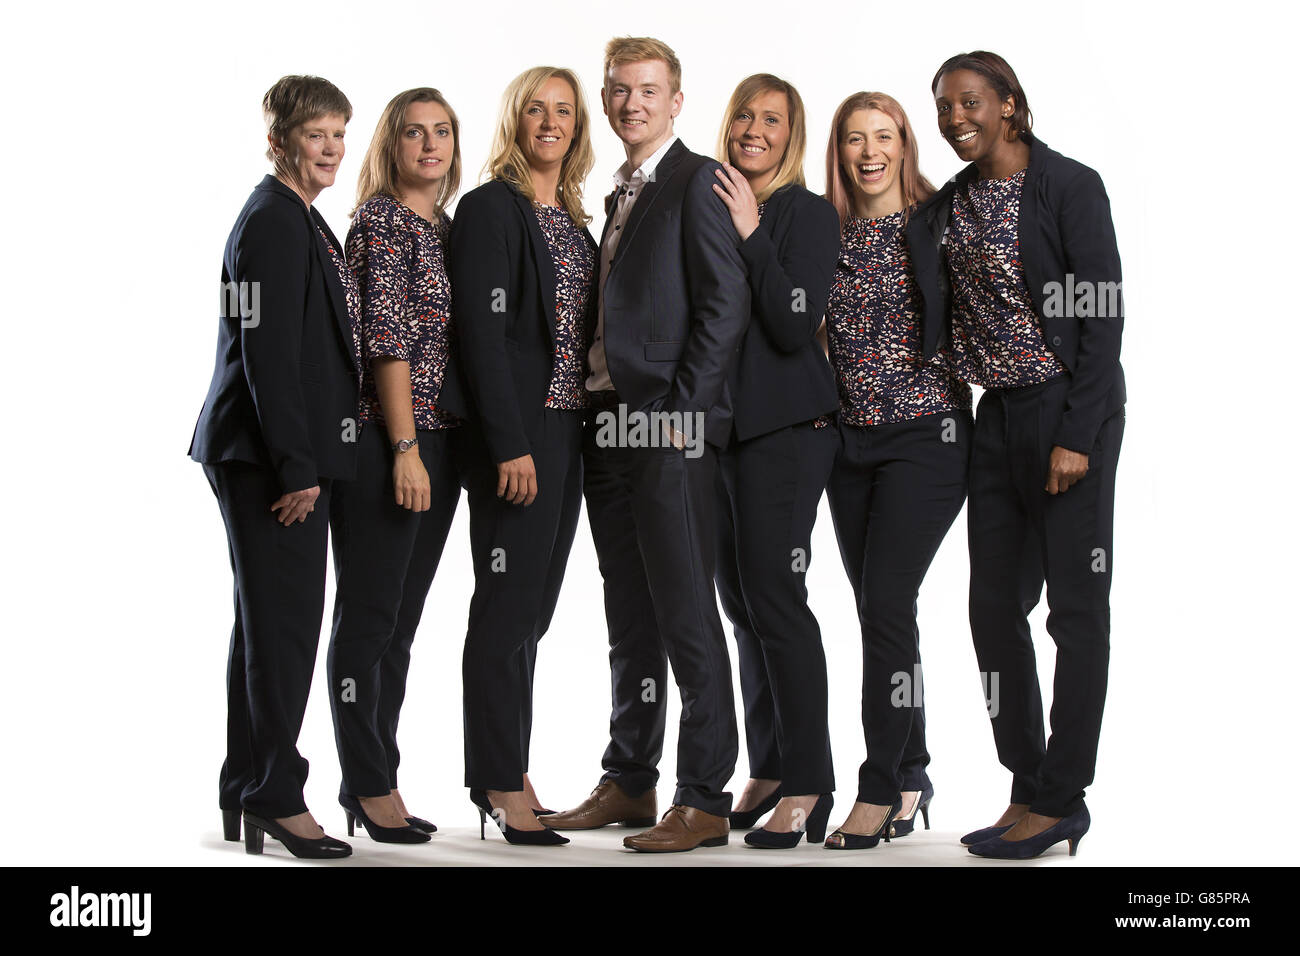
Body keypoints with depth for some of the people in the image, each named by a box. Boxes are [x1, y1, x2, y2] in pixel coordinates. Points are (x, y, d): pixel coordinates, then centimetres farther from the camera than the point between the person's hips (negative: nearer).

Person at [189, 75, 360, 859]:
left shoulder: (305, 223, 18)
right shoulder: (272, 221, -12)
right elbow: (267, 351, -19)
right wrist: (296, 466, -21)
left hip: (290, 455, 10)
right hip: (268, 458, -10)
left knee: (268, 621, 13)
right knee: (285, 621, -6)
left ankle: (247, 791, 21)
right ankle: (277, 794, 1)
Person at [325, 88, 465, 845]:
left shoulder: (444, 227, 16)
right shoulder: (382, 219, -7)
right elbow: (386, 338, -14)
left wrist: (463, 448, 13)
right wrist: (405, 449, -18)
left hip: (438, 442, 8)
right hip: (382, 441, -8)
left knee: (402, 620, 11)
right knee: (369, 615, -1)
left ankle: (377, 782, 18)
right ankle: (371, 786, 6)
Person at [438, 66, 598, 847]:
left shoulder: (574, 219, 17)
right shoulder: (491, 209, -6)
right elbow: (482, 330, -13)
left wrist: (582, 430, 10)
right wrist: (512, 445, -19)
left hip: (567, 430, 8)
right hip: (515, 433, -8)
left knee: (530, 608, 10)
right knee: (508, 607, -4)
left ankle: (506, 774, 17)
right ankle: (502, 784, 2)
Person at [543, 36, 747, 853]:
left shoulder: (698, 181, -6)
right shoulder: (620, 193, 21)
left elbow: (726, 305, -13)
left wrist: (680, 412, -16)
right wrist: (598, 412, 11)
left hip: (670, 427, -8)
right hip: (610, 430, 9)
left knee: (687, 616, -5)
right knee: (630, 621, 13)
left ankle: (705, 801, 0)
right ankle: (629, 784, 21)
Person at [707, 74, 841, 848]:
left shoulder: (809, 213, -5)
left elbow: (795, 327, -16)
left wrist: (752, 236, -17)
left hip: (785, 428, -7)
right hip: (719, 425, 7)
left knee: (776, 599, -9)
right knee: (743, 603, 10)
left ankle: (807, 788, -3)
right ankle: (768, 771, 20)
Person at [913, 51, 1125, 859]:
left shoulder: (1070, 186, -9)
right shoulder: (949, 204, 11)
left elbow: (1104, 317, -12)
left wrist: (1077, 437, -17)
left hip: (1069, 411, -7)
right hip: (997, 414, 7)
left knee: (1077, 608, -1)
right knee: (994, 607, 8)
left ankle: (1061, 802, 5)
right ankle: (1028, 792, 18)